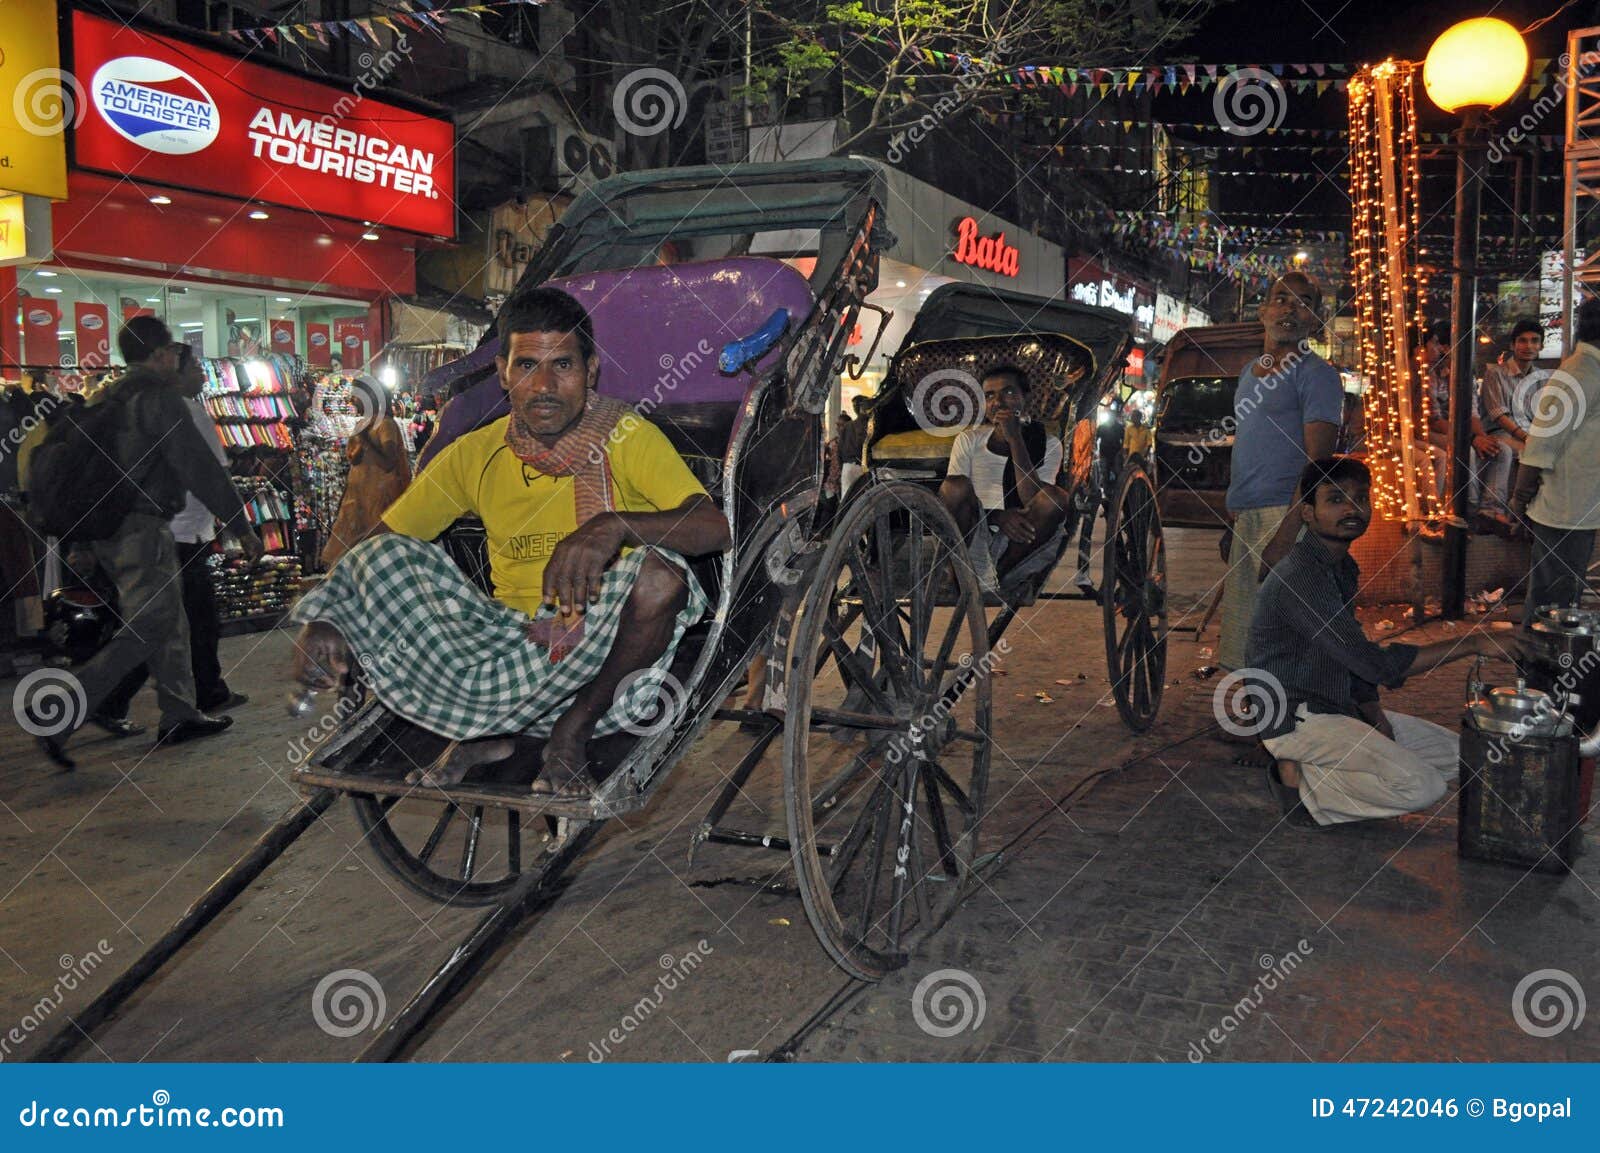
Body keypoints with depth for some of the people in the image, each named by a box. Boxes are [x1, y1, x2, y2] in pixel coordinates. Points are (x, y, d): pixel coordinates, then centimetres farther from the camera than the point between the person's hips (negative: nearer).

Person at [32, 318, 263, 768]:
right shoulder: (160, 400, -11)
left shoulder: (105, 400, 17)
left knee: (170, 620, 15)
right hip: (143, 528, -9)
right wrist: (242, 527, -13)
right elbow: (200, 469, -16)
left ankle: (180, 715, 19)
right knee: (145, 630, -8)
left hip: (106, 529, 9)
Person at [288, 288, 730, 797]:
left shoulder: (631, 438, -3)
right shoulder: (474, 455, 6)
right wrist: (322, 619, -11)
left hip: (602, 658, -2)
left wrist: (615, 526, -35)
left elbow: (716, 528, -17)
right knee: (378, 560, -13)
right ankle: (480, 732, -6)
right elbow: (377, 541, 8)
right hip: (509, 638, 3)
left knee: (659, 571, -33)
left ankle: (574, 730, -10)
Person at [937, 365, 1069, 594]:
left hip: (1019, 547, 0)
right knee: (956, 485, -25)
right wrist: (997, 516, -20)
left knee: (1057, 498, -26)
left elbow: (1033, 501, -13)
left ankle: (998, 573, -19)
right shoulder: (969, 440, 6)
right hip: (972, 542, 0)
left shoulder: (1048, 444, 3)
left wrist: (1015, 439, -16)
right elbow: (950, 498, -3)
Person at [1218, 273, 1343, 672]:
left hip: (1285, 517, -8)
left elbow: (1318, 462, -14)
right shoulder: (1249, 372, 20)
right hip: (1245, 518, 8)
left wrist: (1287, 534, -23)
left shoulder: (1316, 374, -5)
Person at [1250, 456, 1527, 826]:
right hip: (1297, 720, -10)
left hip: (1340, 708, 10)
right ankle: (1302, 784, -6)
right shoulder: (1299, 577, -23)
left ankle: (1312, 768, 5)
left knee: (1456, 755, 9)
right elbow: (1376, 664, -26)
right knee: (1421, 786, -22)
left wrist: (1373, 712, 2)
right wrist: (1472, 644, -22)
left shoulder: (1344, 567, 11)